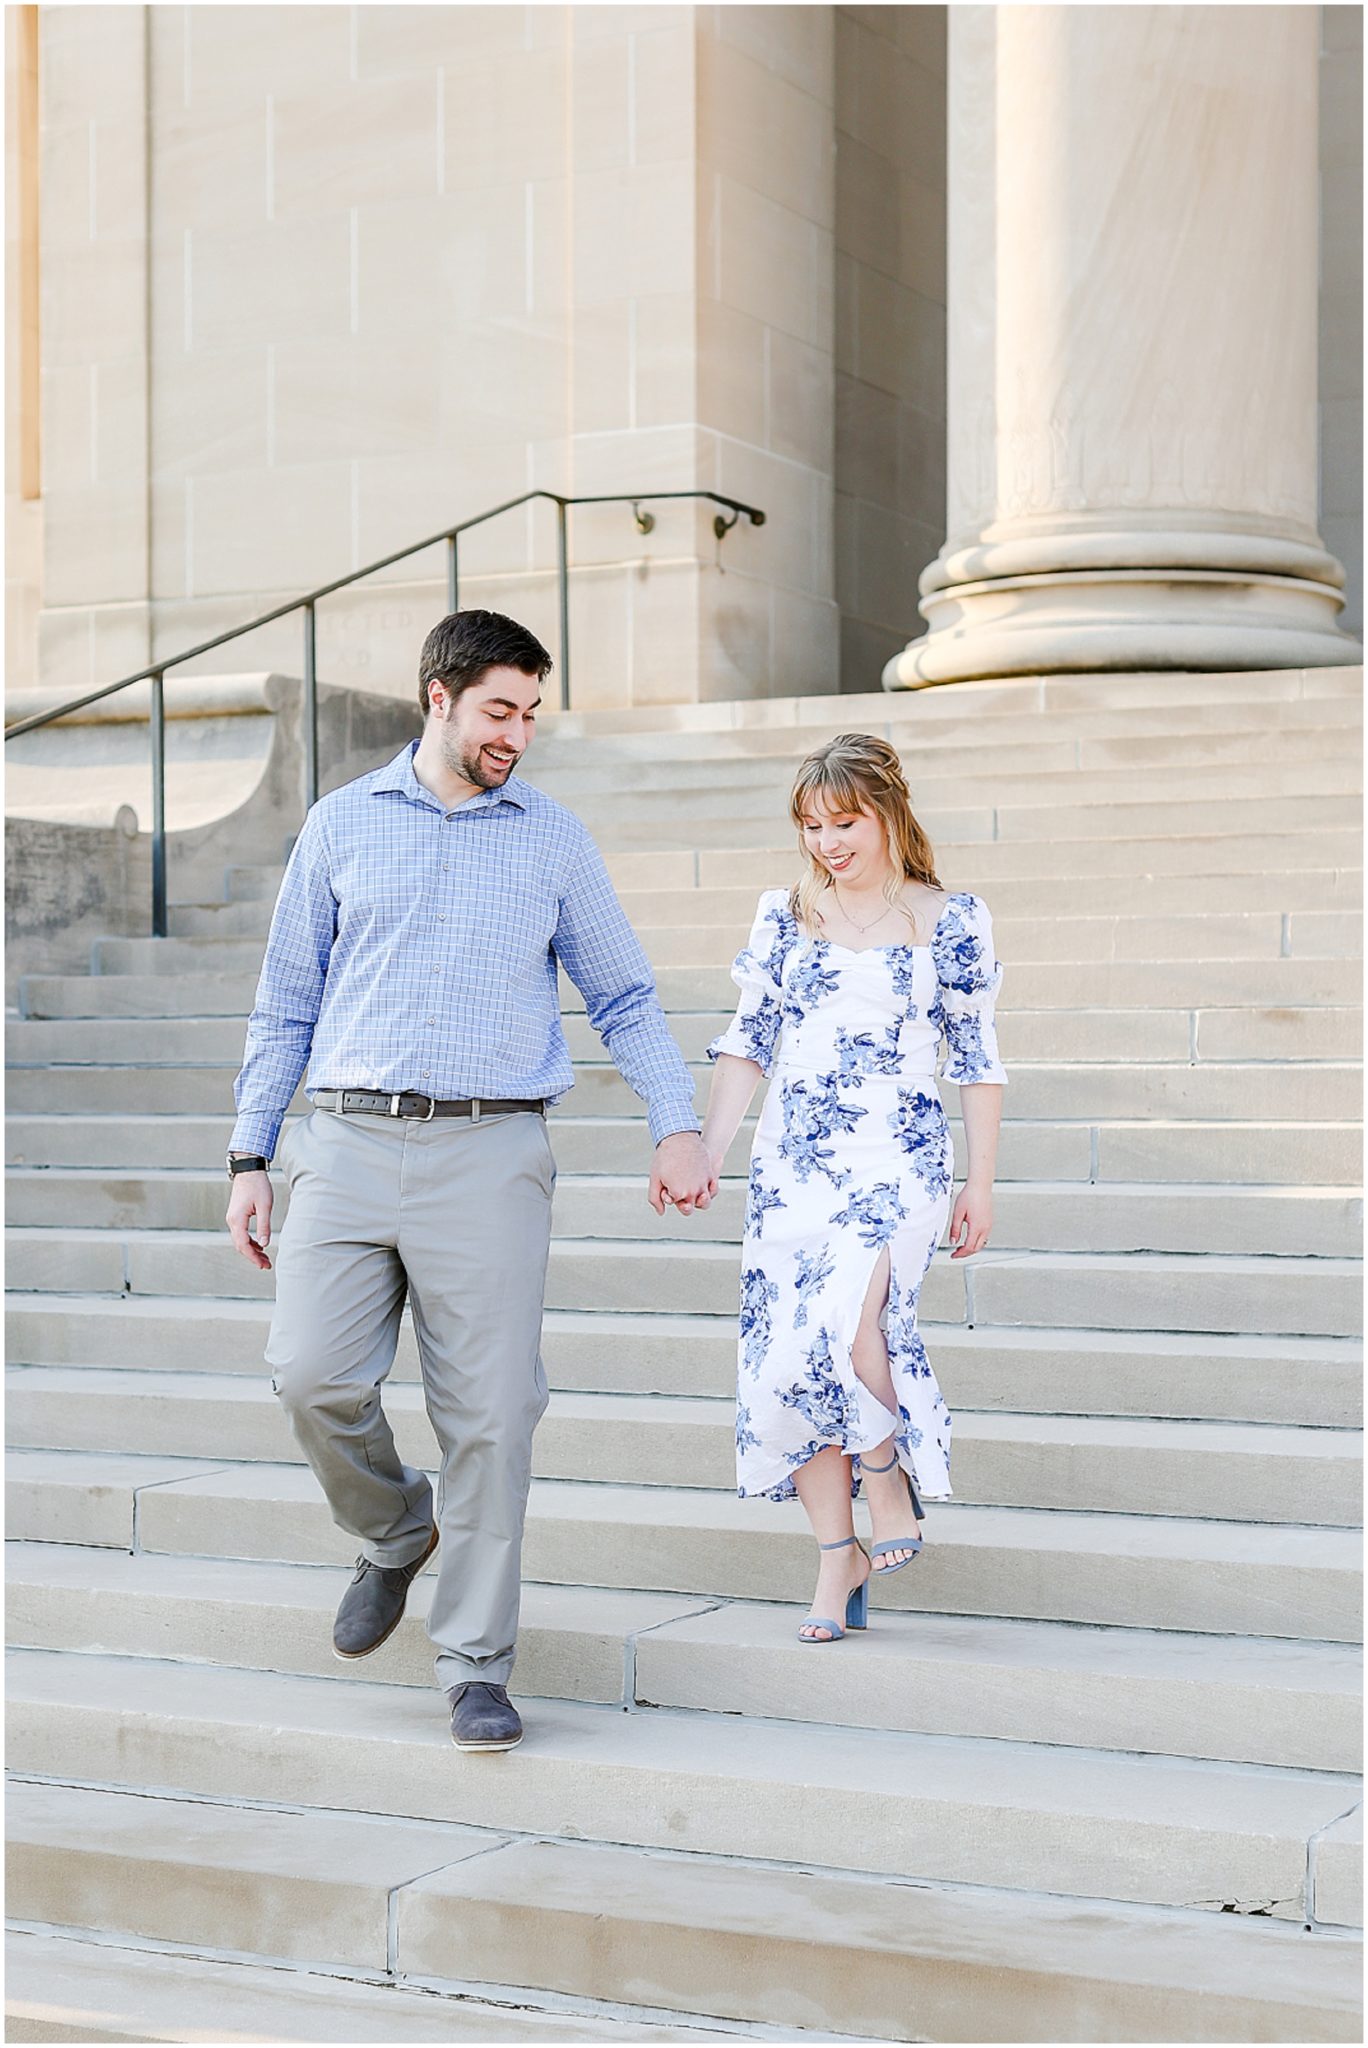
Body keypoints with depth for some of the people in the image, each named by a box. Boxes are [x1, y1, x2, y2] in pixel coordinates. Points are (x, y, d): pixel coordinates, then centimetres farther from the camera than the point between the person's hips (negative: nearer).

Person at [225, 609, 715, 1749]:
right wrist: (251, 1158, 8)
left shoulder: (555, 841, 10)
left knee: (489, 1413, -5)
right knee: (314, 1376, -11)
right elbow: (287, 1003, 14)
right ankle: (397, 1533, 20)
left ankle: (476, 1666, 7)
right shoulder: (343, 824, 11)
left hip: (491, 1153, -1)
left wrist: (679, 1126, -2)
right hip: (350, 1146, 1)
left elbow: (625, 999, 13)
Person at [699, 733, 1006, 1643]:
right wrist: (706, 1152, 3)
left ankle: (892, 1490, -1)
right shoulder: (783, 916, 10)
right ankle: (839, 1559, 12)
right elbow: (747, 1043, 12)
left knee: (842, 1323, -27)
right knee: (785, 1362, -1)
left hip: (899, 1161, -4)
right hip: (792, 1164, 4)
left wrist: (980, 1184, 2)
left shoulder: (951, 920, 2)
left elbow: (978, 1057, 5)